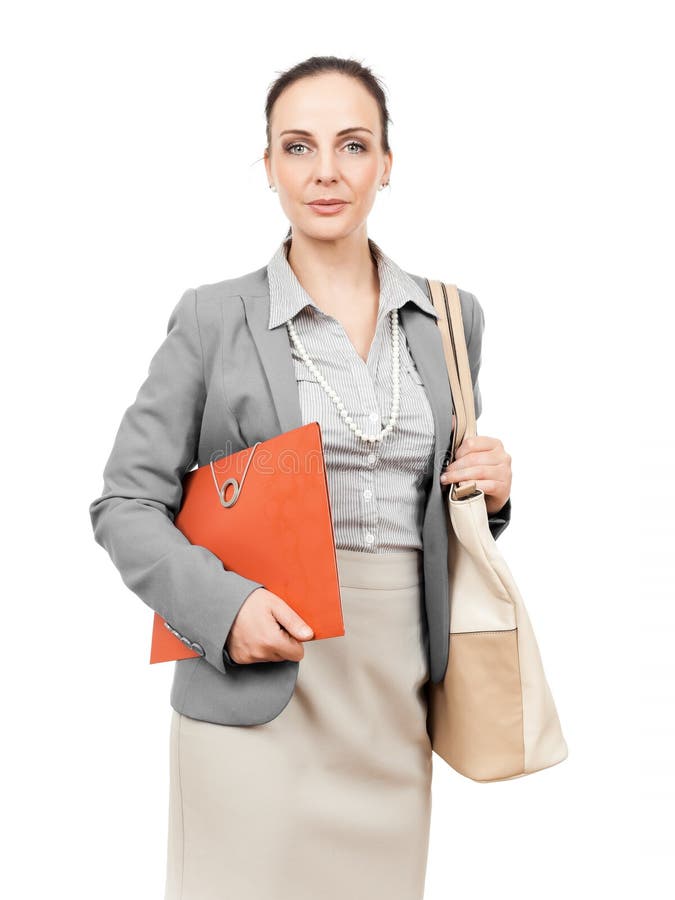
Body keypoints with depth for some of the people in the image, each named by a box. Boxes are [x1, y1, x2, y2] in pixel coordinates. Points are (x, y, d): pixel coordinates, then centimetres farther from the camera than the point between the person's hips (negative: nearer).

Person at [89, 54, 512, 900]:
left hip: (397, 691, 3)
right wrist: (220, 605, -17)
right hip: (255, 687, -3)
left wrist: (492, 488, -2)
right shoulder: (213, 317, -2)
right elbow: (125, 503, -2)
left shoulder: (451, 316, 9)